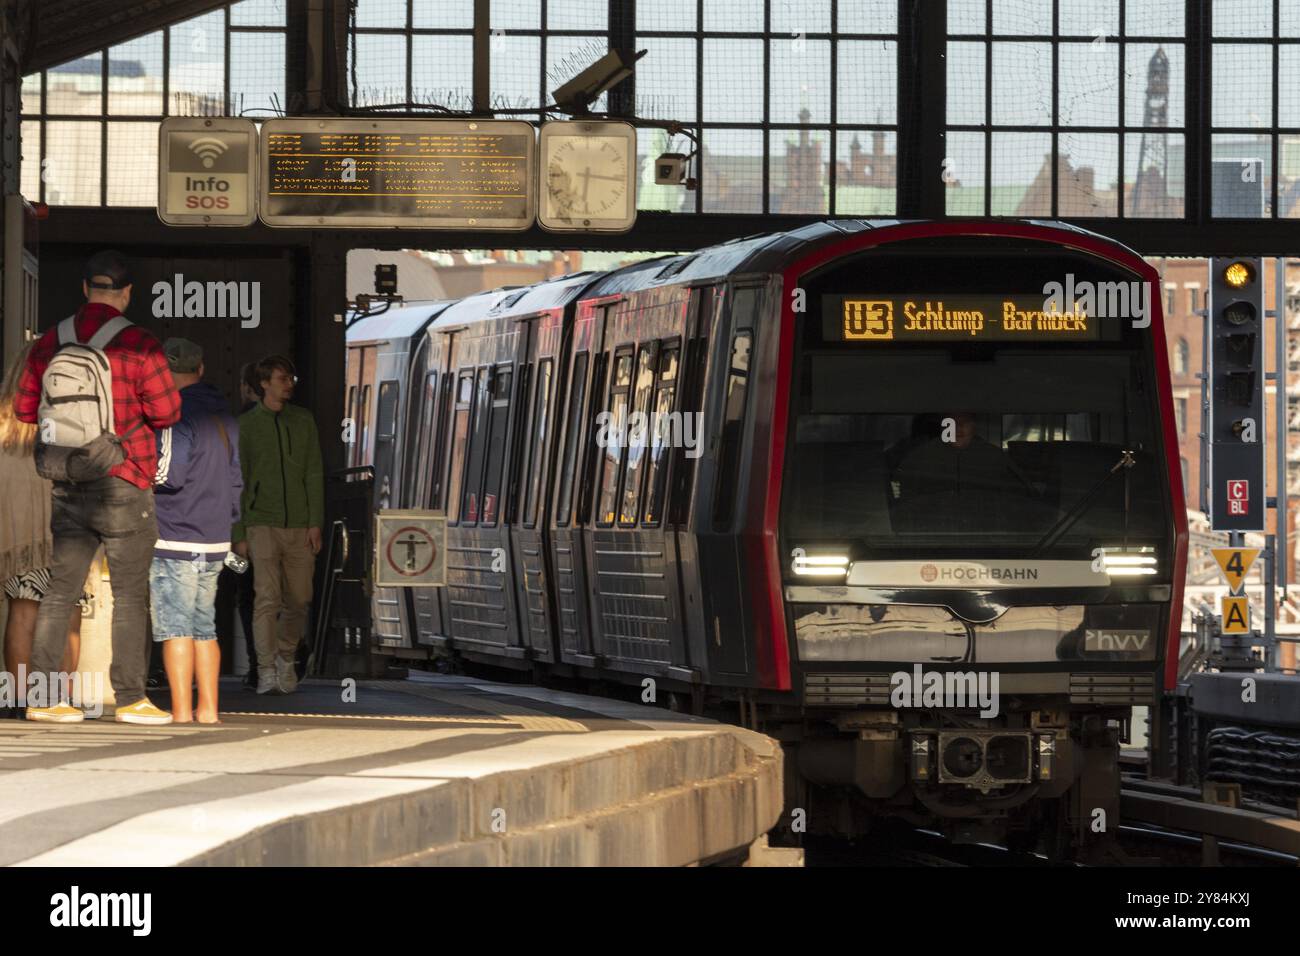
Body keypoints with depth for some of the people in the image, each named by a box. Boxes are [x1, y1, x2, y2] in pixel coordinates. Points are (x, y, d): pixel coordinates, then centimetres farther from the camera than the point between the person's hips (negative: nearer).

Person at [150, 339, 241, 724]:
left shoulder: (177, 414, -11)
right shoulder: (223, 416, 15)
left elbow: (169, 472, -18)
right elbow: (234, 478, 19)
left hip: (176, 540, -8)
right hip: (215, 541, 8)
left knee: (176, 629, -6)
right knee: (204, 629, 13)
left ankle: (181, 712, -9)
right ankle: (208, 709, 12)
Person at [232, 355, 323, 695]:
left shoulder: (304, 421, 5)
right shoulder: (245, 425, -2)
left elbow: (314, 475, 2)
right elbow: (237, 483, 0)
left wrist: (316, 523, -6)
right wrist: (238, 535, -3)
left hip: (299, 527, 3)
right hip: (262, 524, -3)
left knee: (297, 601, 7)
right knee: (267, 598, -16)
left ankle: (285, 659, 33)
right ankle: (267, 675, -17)